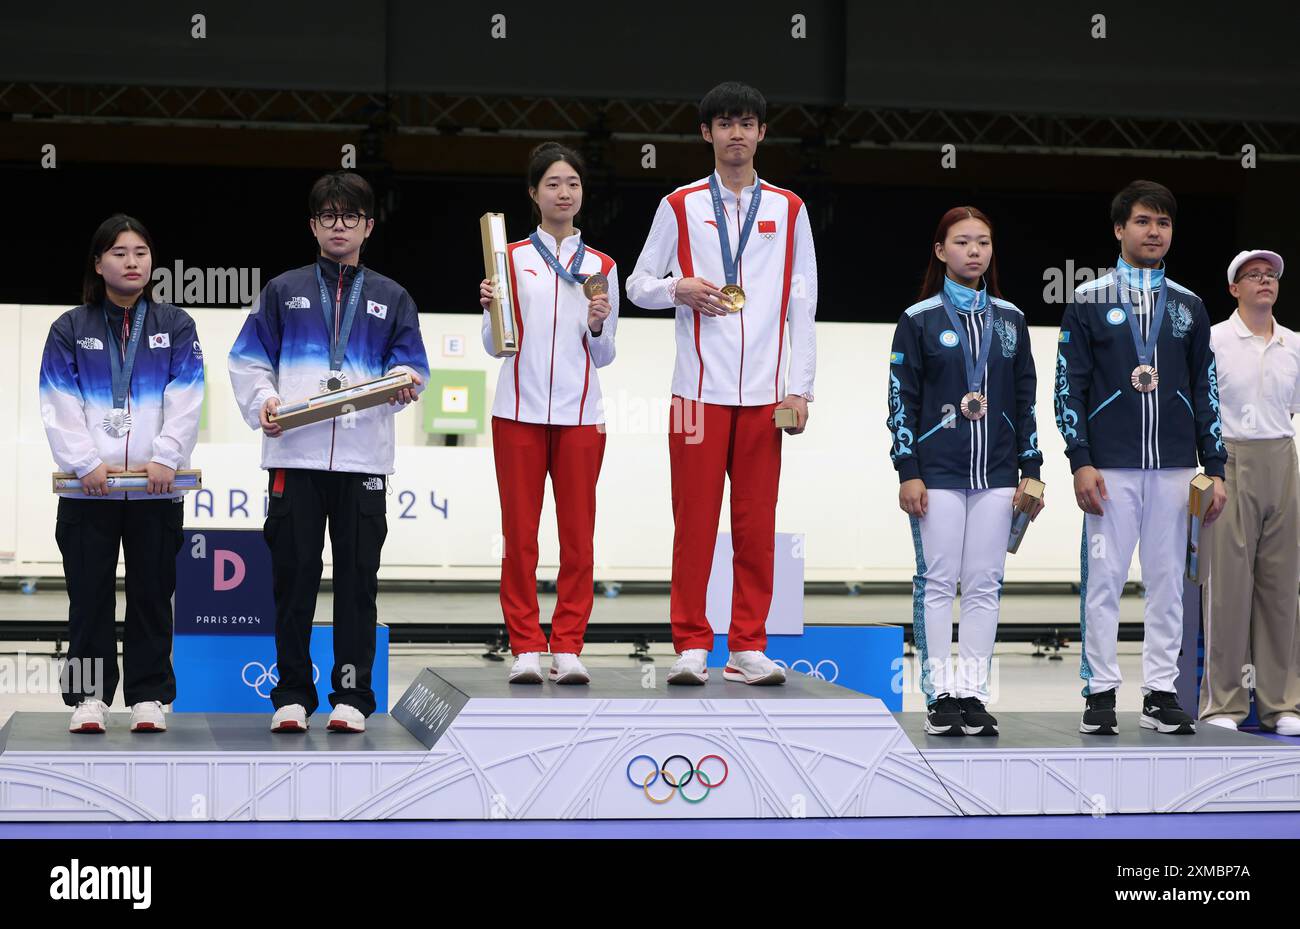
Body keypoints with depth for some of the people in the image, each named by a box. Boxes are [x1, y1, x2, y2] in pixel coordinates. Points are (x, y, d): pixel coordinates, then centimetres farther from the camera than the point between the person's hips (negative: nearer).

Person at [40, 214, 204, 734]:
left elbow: (185, 402, 0)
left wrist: (166, 459, -14)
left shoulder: (176, 326, 11)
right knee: (90, 595, 2)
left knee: (152, 595, 4)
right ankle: (89, 697, 8)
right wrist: (86, 462, -14)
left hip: (157, 489, 0)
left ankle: (148, 697, 10)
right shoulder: (70, 330, 9)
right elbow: (60, 407, 0)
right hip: (89, 490, 0)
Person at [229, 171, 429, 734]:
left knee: (358, 577, 0)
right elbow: (247, 361, 9)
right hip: (294, 455, 0)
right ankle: (292, 694, 8)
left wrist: (403, 383, -12)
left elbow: (410, 367, 10)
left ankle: (352, 694, 6)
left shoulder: (391, 298, 17)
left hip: (364, 458, 1)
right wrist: (263, 402, -9)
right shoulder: (284, 291, 14)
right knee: (294, 575, 0)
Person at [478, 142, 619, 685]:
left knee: (578, 536, -1)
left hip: (580, 415, 1)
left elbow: (603, 356, 13)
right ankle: (526, 648, 5)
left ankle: (567, 647, 5)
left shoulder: (601, 267, 12)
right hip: (520, 412, -1)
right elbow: (496, 346, 5)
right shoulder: (511, 258, 8)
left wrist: (598, 326, -8)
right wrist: (490, 309, -14)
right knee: (520, 535, -1)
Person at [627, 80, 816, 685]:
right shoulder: (680, 206, 8)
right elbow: (638, 285, 11)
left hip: (765, 392, 1)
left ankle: (747, 648, 7)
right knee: (694, 521, -3)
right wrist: (678, 289, -11)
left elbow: (803, 304, 10)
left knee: (757, 524, 1)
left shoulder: (788, 210, 11)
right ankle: (691, 646, 2)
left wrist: (800, 387, 2)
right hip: (699, 388, -1)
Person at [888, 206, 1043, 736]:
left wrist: (1031, 470, 8)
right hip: (938, 472, -3)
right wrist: (907, 472, -8)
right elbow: (902, 400, -2)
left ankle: (974, 693, 7)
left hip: (996, 474, 3)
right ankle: (941, 696, 2)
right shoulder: (919, 319, 0)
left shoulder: (1010, 320, 11)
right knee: (938, 582, -3)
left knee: (984, 586, 3)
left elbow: (1025, 399, 13)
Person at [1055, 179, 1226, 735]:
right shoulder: (1089, 301, 3)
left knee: (1168, 581, 4)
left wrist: (1215, 469, 6)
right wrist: (1080, 462, -8)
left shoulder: (1188, 307, 12)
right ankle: (1100, 693, 6)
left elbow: (1205, 391, 13)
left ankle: (1160, 693, 11)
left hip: (1174, 469, 3)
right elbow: (1069, 386, 0)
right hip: (1110, 466, -3)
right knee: (1103, 579, -2)